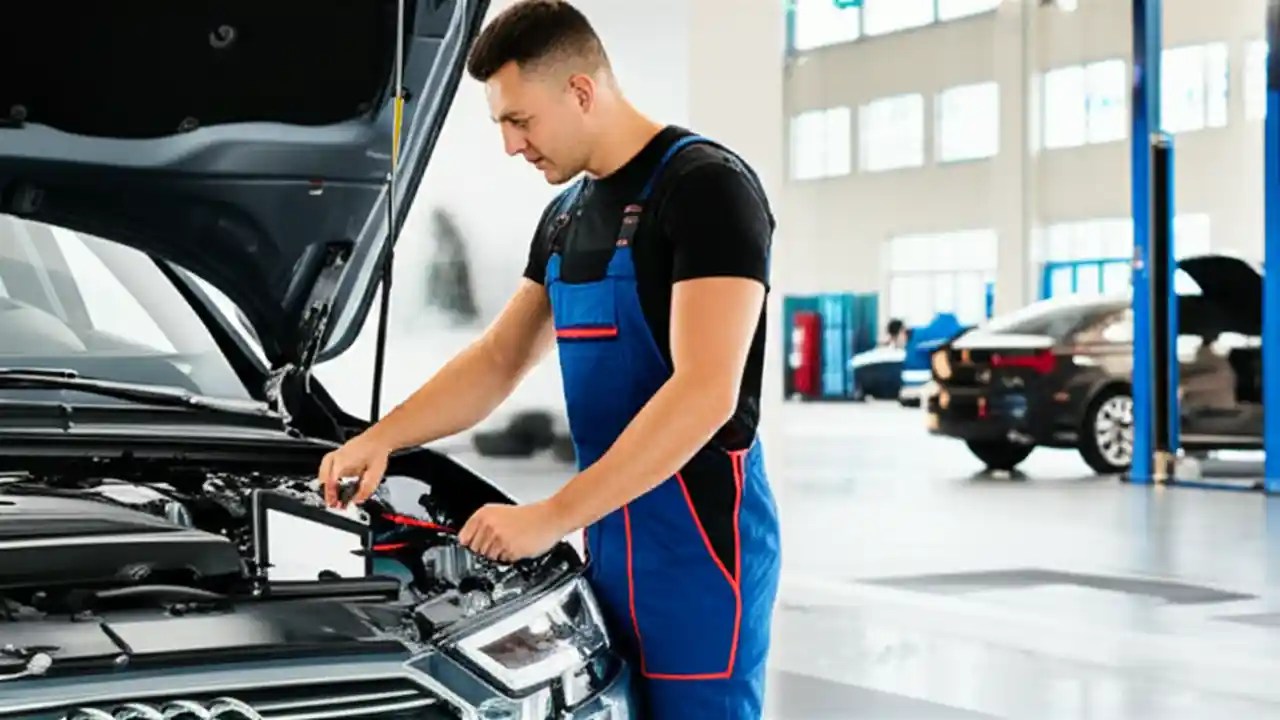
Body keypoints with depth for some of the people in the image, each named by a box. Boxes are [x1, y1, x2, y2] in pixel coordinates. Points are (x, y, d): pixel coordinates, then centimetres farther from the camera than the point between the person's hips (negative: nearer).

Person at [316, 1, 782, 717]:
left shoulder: (707, 185, -15)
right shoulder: (567, 213, 14)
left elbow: (705, 393, -23)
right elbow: (498, 362, 22)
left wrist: (553, 517, -24)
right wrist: (383, 437, 7)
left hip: (699, 540, -8)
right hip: (613, 537, 8)